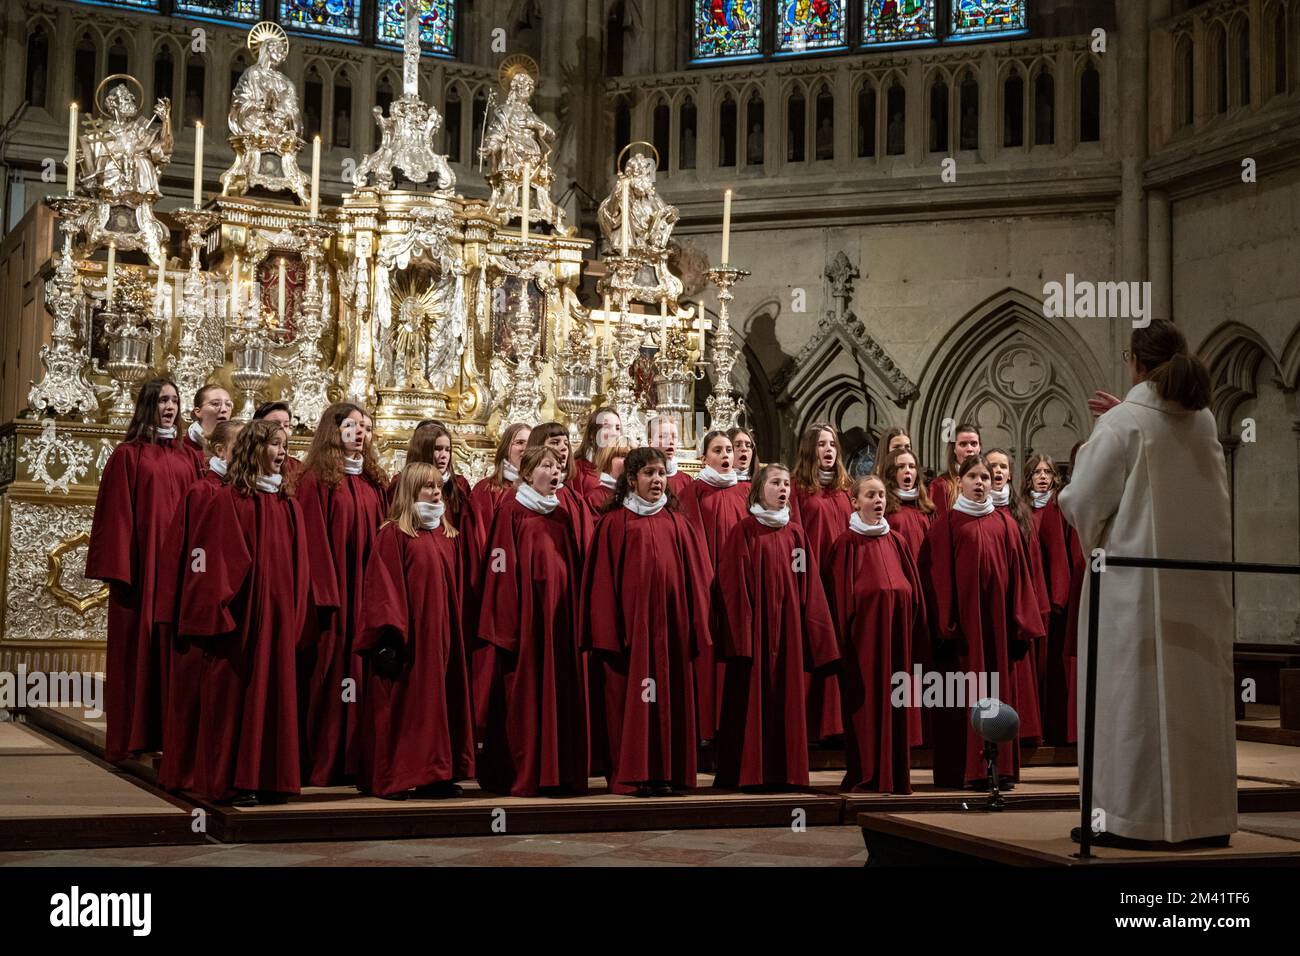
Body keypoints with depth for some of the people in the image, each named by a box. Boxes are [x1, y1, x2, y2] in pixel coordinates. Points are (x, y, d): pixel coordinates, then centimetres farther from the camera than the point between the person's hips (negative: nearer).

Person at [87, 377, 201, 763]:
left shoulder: (186, 456, 12)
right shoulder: (128, 454, -1)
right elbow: (117, 513, -5)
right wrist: (118, 568, -12)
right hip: (142, 560, -4)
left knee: (174, 644, 5)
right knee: (139, 643, -1)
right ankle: (134, 735, 4)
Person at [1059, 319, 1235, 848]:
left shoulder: (1121, 423, -12)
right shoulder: (1203, 420, 8)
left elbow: (1083, 501, -10)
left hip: (1138, 578, -6)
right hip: (1200, 580, 6)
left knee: (1135, 689, -1)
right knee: (1198, 690, 9)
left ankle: (1136, 816, 1)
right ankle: (1207, 816, 13)